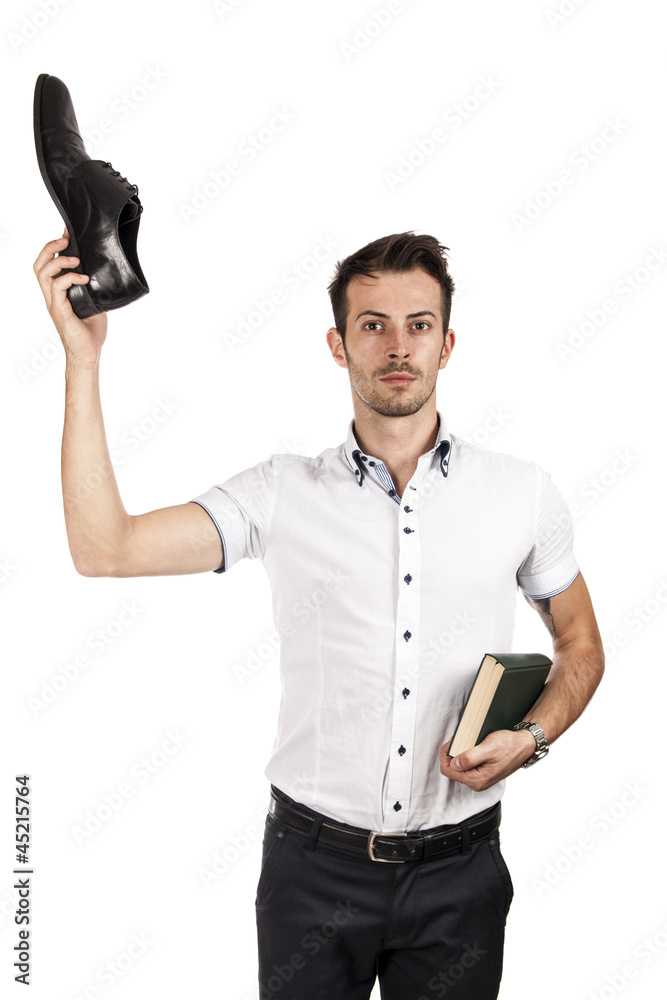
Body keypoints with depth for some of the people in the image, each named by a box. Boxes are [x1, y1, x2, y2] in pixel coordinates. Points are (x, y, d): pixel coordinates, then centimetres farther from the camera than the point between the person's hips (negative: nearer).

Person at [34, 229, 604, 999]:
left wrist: (531, 738, -9)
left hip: (457, 874, 1)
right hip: (314, 860, 0)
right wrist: (83, 359, -18)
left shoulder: (523, 493, -2)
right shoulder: (284, 494, -5)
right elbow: (104, 548, -15)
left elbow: (580, 645, 11)